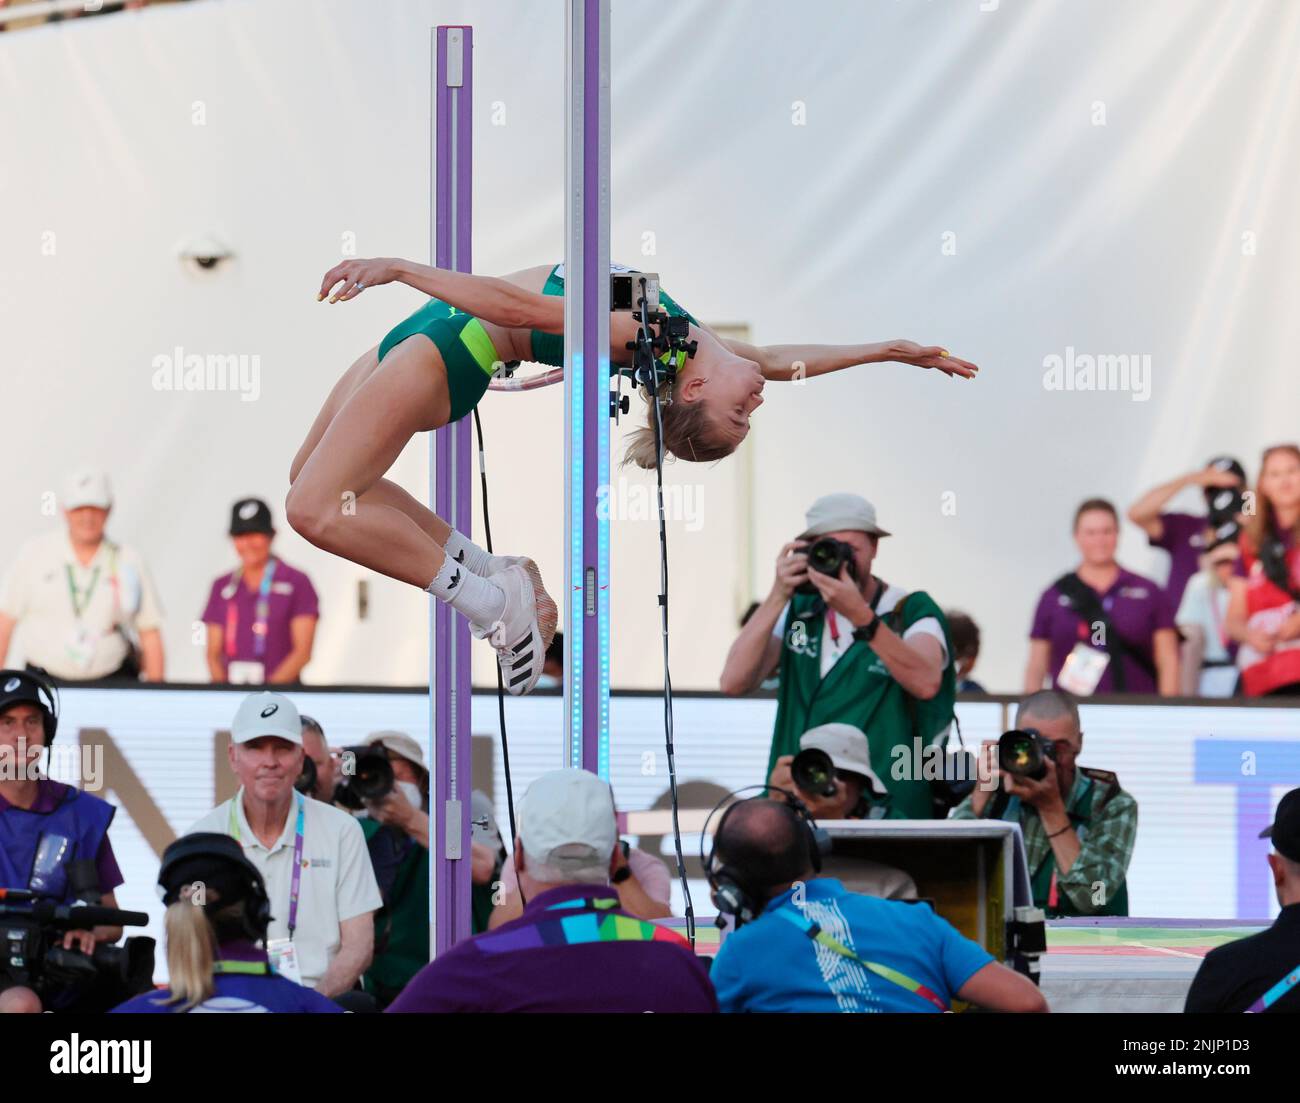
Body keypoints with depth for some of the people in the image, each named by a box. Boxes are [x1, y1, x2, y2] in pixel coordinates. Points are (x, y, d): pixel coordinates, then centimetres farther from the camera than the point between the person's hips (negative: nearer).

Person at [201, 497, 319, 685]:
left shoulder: (297, 583, 5)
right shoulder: (222, 587, 17)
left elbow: (303, 651, 0)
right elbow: (213, 653, 17)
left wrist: (269, 688, -10)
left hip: (281, 692, -3)